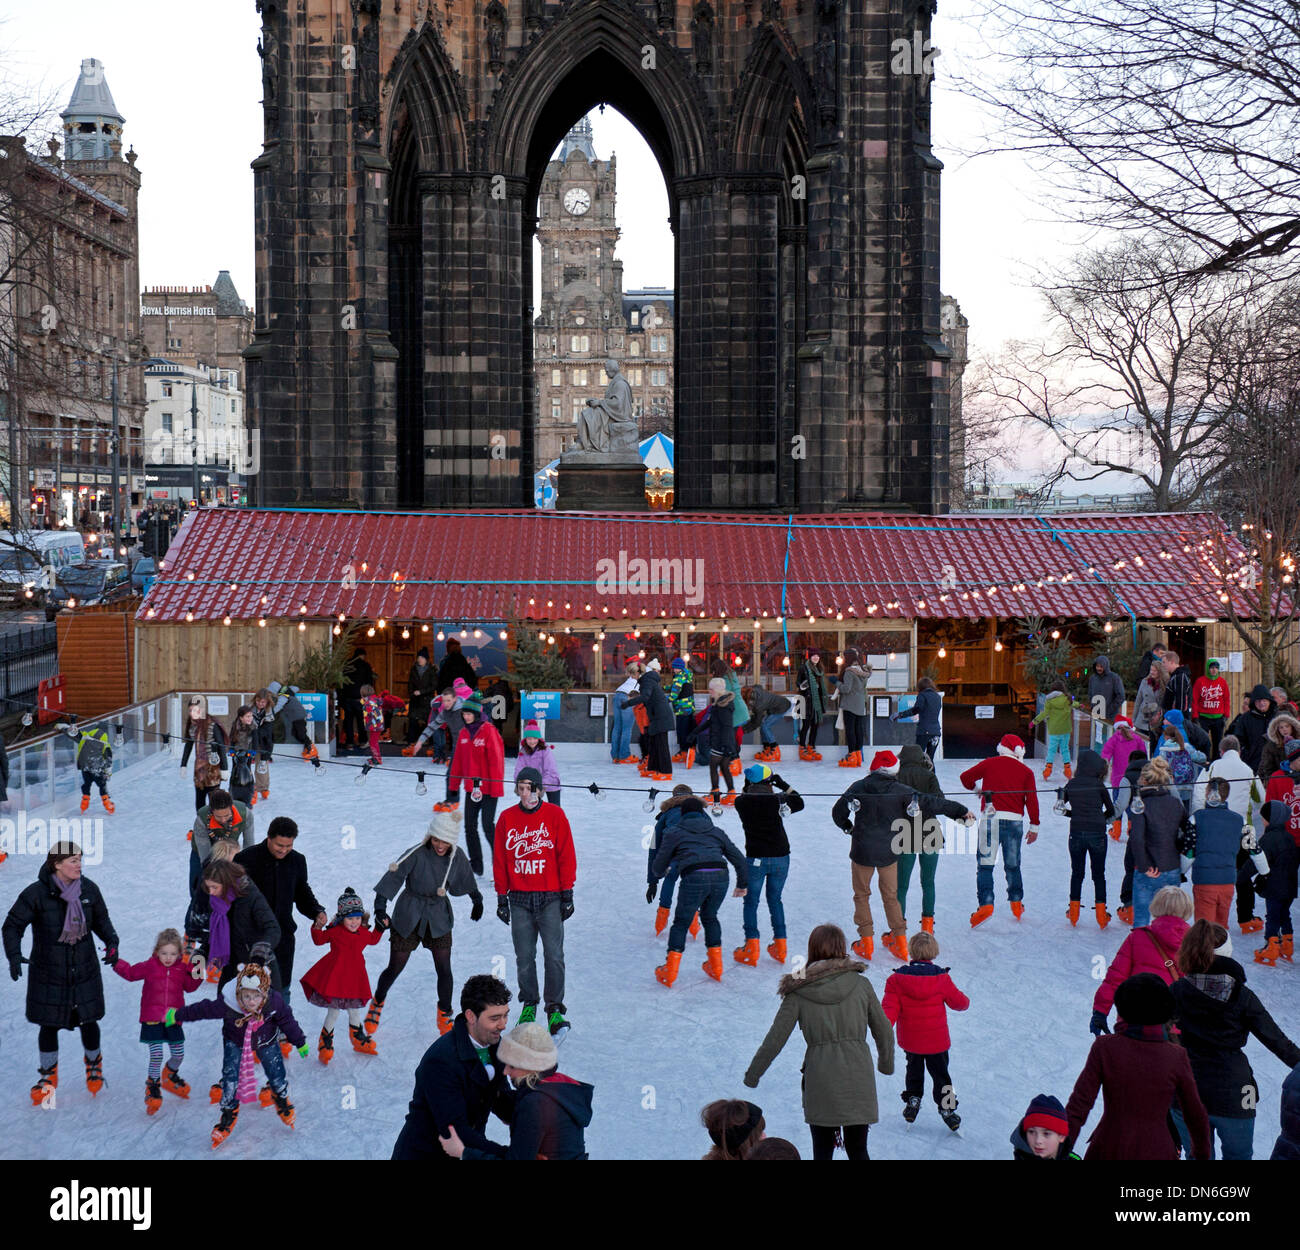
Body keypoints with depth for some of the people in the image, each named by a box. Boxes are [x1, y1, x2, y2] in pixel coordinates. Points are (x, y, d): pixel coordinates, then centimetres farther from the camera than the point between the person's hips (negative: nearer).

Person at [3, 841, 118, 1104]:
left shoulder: (89, 889, -5)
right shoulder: (37, 893, -16)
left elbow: (101, 920, 10)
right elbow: (13, 925, -9)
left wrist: (111, 940, -7)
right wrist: (14, 955, -23)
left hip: (84, 971, 2)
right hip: (48, 973, -2)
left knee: (88, 1021, 8)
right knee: (49, 1024, 6)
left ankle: (94, 1064, 37)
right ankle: (48, 1075, 29)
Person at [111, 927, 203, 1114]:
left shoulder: (182, 969, 2)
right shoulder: (150, 966, -4)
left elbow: (189, 987, 12)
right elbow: (131, 973, 6)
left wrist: (196, 977, -7)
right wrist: (116, 962, -6)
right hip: (152, 1019, -3)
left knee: (178, 1055, 9)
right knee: (156, 1055, -10)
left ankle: (170, 1076, 41)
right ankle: (153, 1086, 11)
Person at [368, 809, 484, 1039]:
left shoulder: (457, 856, -8)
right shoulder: (417, 854, -22)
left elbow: (465, 880, 12)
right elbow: (393, 875, -27)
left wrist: (477, 900, 27)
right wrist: (380, 908, -37)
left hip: (438, 918, 3)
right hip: (408, 917, -3)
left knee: (444, 970, -1)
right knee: (395, 968, 6)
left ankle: (445, 1016, 21)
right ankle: (377, 1002, 36)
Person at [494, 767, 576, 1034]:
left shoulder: (555, 815, -1)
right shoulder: (507, 818, 4)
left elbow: (566, 855, 0)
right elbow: (499, 860, 9)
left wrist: (567, 894, -2)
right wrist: (502, 897, 7)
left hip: (550, 898, -2)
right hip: (519, 899, 2)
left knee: (554, 955, -7)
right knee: (524, 957, 6)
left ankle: (555, 1008, 2)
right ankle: (529, 1005, 22)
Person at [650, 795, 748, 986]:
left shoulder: (674, 833, 17)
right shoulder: (716, 832, 26)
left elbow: (659, 866, 20)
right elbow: (739, 859, 24)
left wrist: (658, 873, 43)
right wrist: (742, 884, 36)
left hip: (694, 878, -3)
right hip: (720, 877, 3)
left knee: (681, 922, 11)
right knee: (710, 917, 26)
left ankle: (669, 971, 9)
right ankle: (715, 966, 29)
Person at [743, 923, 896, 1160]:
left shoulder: (798, 993, -2)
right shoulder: (861, 984, 1)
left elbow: (775, 1039, -1)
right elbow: (883, 1030, 10)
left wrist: (752, 1075, 11)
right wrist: (887, 1064, 29)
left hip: (820, 1078, -1)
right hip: (858, 1077, 1)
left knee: (823, 1151, 12)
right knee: (858, 1150, 12)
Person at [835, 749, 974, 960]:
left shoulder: (859, 787, -6)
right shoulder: (901, 791, -8)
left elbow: (838, 811, -5)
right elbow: (930, 803, -8)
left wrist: (848, 827, 15)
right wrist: (961, 811, -1)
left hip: (862, 850, -1)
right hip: (889, 852, 1)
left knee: (861, 895, 14)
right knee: (891, 896, 17)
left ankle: (866, 941, 10)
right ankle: (899, 938, 15)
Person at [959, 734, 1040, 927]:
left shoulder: (990, 763, 6)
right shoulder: (1026, 771, 7)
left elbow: (966, 777, 5)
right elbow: (1032, 799, 1)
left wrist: (975, 789, 26)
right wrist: (1034, 826, 7)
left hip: (991, 818, -2)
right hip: (1015, 821, 2)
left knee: (985, 864, -3)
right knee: (1012, 865, 18)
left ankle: (986, 904, -15)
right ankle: (1016, 901, 26)